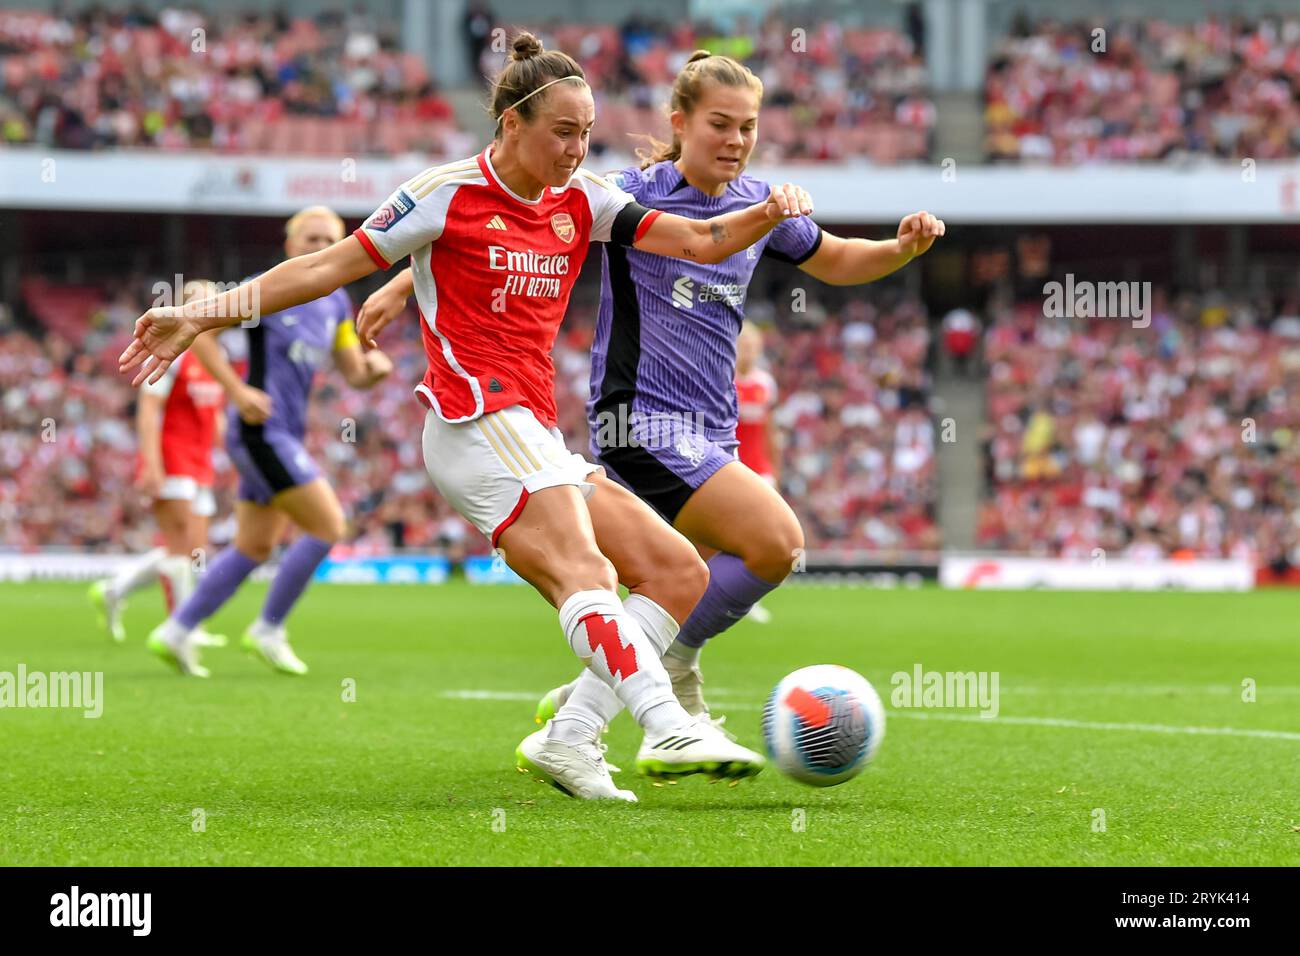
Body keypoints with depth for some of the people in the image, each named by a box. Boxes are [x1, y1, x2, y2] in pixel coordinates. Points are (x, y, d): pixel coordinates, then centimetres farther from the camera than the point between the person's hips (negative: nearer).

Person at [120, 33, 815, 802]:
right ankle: (669, 729, -47)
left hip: (537, 438, 9)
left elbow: (697, 242, 10)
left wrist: (769, 214, -10)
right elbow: (326, 268, 1)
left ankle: (570, 738, -9)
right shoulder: (448, 194, -2)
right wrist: (203, 316, -2)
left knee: (681, 573, 1)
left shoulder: (581, 201, 14)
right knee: (582, 568, -30)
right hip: (478, 418, -9)